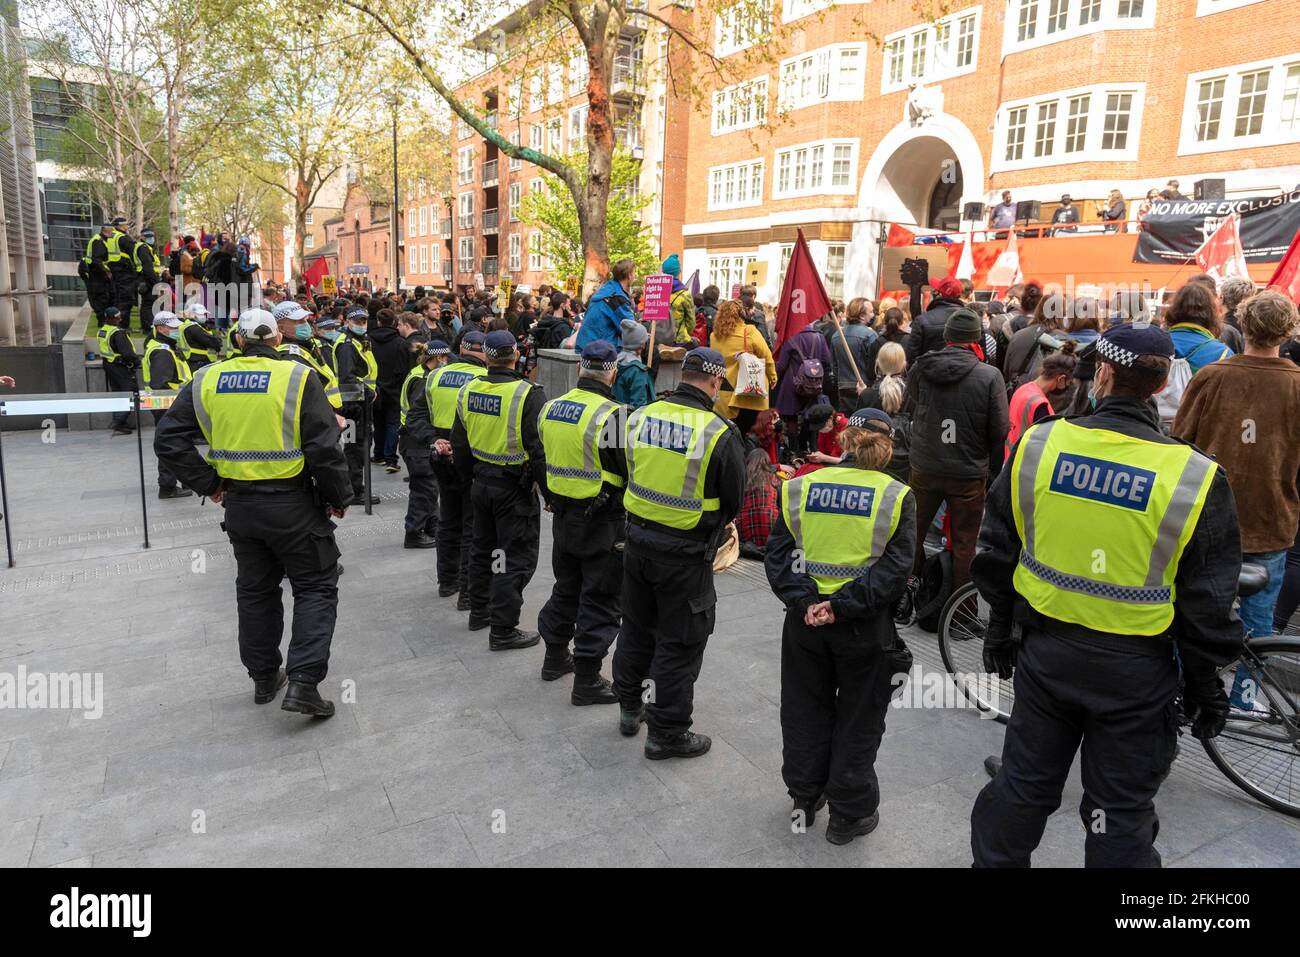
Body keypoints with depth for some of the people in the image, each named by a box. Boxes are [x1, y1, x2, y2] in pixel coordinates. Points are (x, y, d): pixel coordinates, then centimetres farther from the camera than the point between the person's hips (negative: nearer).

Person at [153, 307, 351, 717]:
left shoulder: (208, 379, 1)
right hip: (293, 503, -4)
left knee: (255, 590, 20)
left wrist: (208, 483, 8)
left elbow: (168, 440, 3)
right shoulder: (297, 378, -12)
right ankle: (303, 682, -3)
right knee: (315, 587, 8)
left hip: (239, 504, 4)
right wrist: (338, 497, -3)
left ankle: (264, 678, 31)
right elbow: (325, 448, -15)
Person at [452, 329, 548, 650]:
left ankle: (480, 611, 36)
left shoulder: (468, 390, 0)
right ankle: (503, 630, 7)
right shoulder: (528, 394, -20)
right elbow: (540, 450, -20)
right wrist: (549, 491, -10)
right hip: (515, 488, -7)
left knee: (483, 548, 22)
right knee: (516, 557, 3)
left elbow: (459, 444, 10)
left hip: (481, 483, 7)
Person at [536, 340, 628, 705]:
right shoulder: (610, 415, -20)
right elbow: (629, 471, -16)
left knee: (565, 588, 23)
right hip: (602, 521, -7)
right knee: (599, 599, 4)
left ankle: (555, 658, 37)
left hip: (563, 514, 7)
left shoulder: (551, 408, 2)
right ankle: (587, 681, 10)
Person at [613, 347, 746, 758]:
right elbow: (733, 501, -6)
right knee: (679, 641, 9)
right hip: (685, 552, -5)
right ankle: (666, 732, 21)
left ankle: (630, 707, 40)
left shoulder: (641, 416, -4)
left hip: (638, 538, 6)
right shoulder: (719, 432, -18)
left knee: (637, 625, 22)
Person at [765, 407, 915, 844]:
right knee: (858, 720, 14)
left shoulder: (799, 488, -1)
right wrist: (842, 607, -17)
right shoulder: (896, 496, -7)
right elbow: (894, 570, -14)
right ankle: (850, 813, 26)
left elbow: (778, 556, -5)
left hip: (805, 623, 2)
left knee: (806, 710, 19)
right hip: (865, 628, -2)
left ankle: (805, 797, 34)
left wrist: (804, 602, -12)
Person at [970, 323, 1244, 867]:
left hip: (1046, 651, 2)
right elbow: (1207, 602, -8)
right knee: (1120, 818, 15)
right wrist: (1206, 683, 6)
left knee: (1023, 785, 20)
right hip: (1135, 669, -2)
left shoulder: (1038, 445, -8)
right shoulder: (1195, 477, -15)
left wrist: (999, 628, 14)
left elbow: (996, 551, 1)